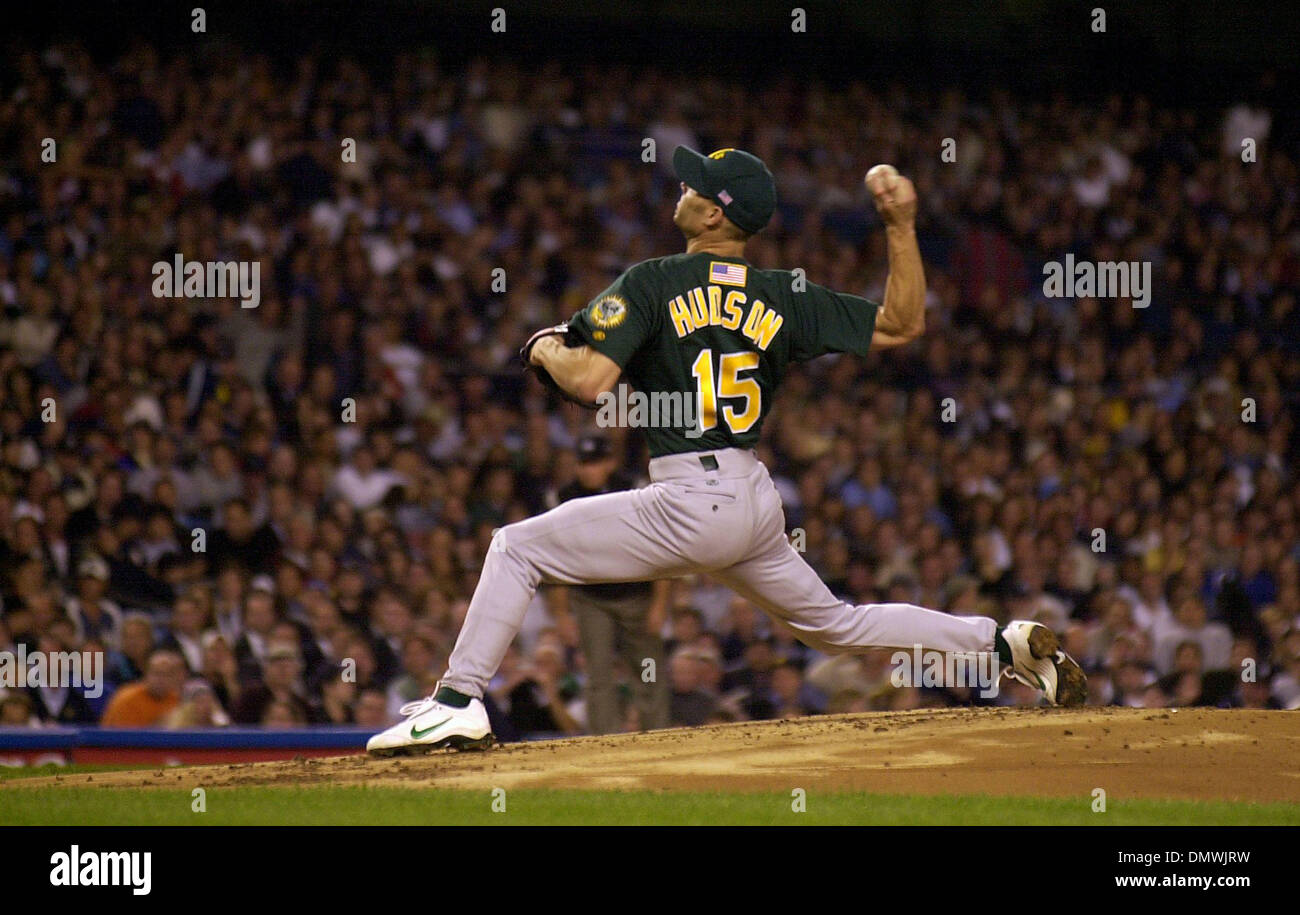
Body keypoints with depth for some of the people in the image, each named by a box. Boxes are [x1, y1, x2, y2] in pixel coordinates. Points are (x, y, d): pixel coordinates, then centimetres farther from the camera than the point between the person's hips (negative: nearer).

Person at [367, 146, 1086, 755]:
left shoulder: (653, 283, -6)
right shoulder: (787, 298, 8)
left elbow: (589, 381, -16)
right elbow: (903, 324, 10)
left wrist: (545, 349, 6)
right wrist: (901, 226, 11)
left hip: (690, 504, -7)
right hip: (759, 503, 7)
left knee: (517, 547, -1)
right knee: (834, 623, 24)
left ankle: (459, 702, -11)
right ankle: (1006, 641, 19)